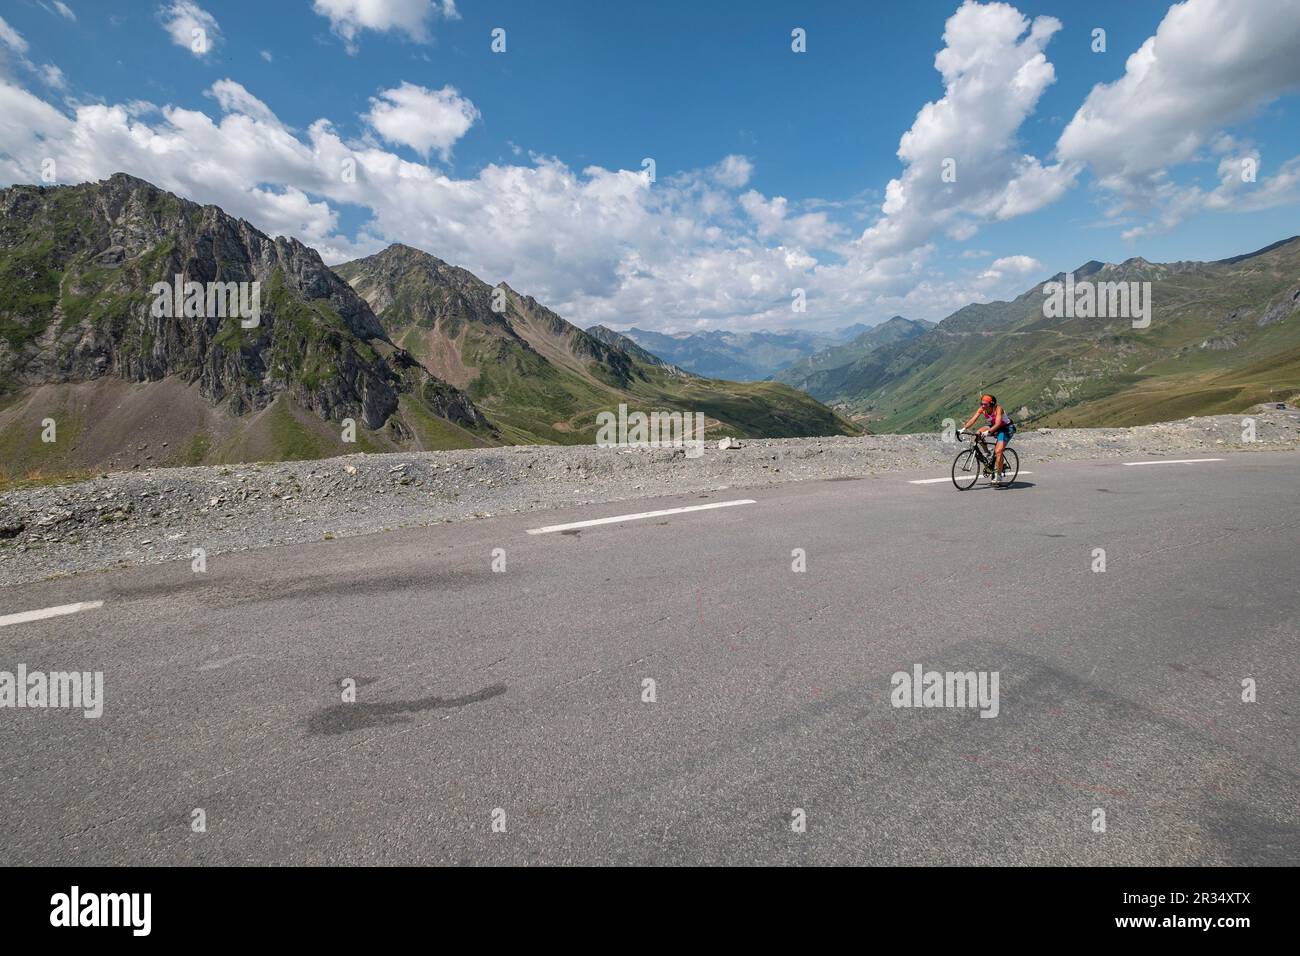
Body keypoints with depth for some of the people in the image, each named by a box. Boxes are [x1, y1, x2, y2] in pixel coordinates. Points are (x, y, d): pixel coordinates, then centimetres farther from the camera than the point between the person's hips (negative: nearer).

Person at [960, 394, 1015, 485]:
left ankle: (998, 476, -13)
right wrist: (963, 428, -35)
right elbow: (972, 419, -21)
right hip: (994, 427, 7)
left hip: (1006, 428, -6)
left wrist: (988, 432, -54)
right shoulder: (982, 409, -15)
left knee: (998, 451, -20)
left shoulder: (998, 409, -29)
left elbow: (998, 424, -39)